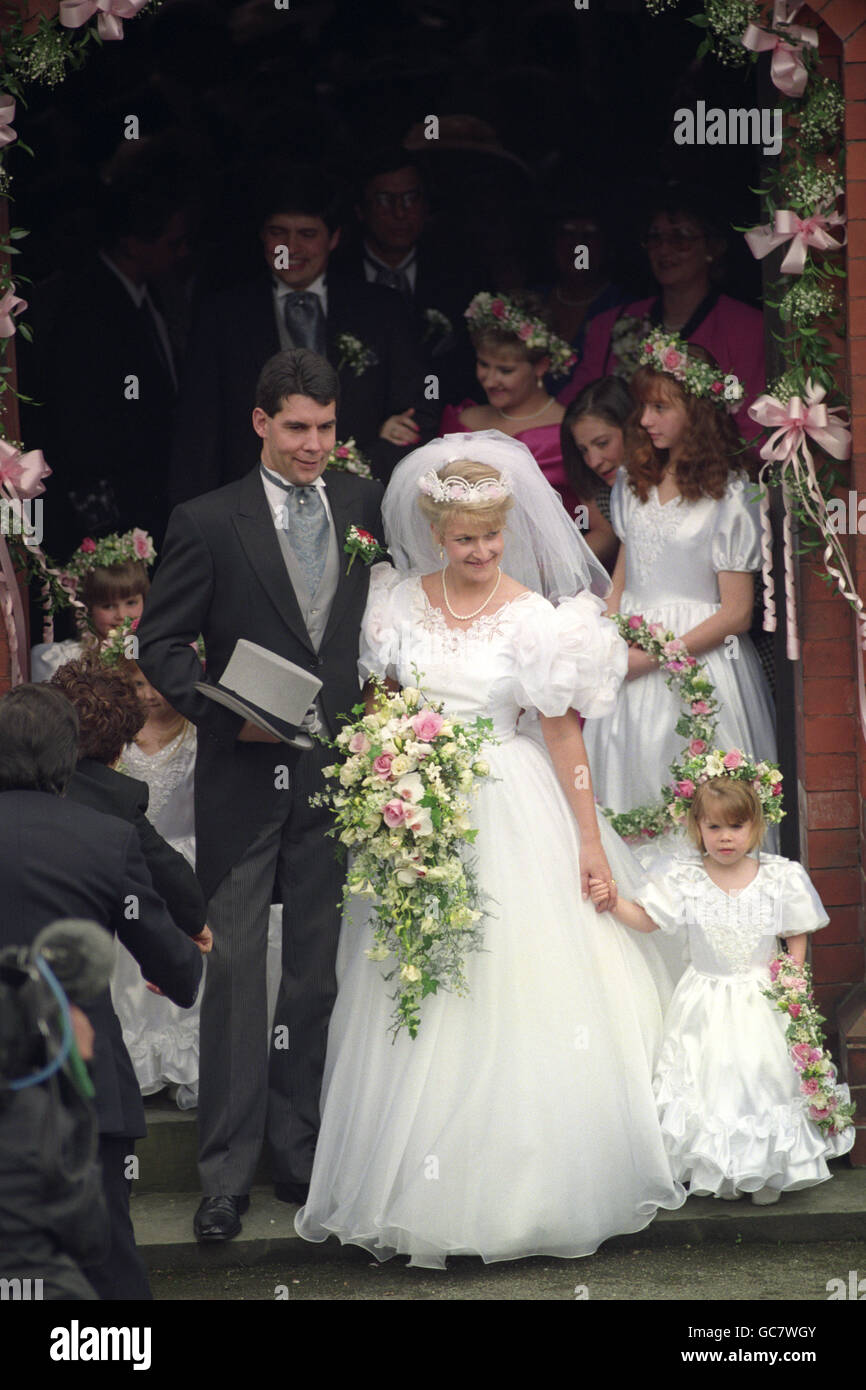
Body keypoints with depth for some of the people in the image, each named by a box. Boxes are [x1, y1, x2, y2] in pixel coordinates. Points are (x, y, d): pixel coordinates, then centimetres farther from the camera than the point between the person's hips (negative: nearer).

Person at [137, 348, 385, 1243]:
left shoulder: (365, 505, 6)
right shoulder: (208, 523, -4)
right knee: (234, 972, 0)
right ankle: (226, 1172, 6)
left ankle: (301, 1152, 22)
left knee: (319, 974, 11)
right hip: (244, 779, -3)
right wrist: (225, 713, -16)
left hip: (337, 774, 3)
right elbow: (160, 643, -2)